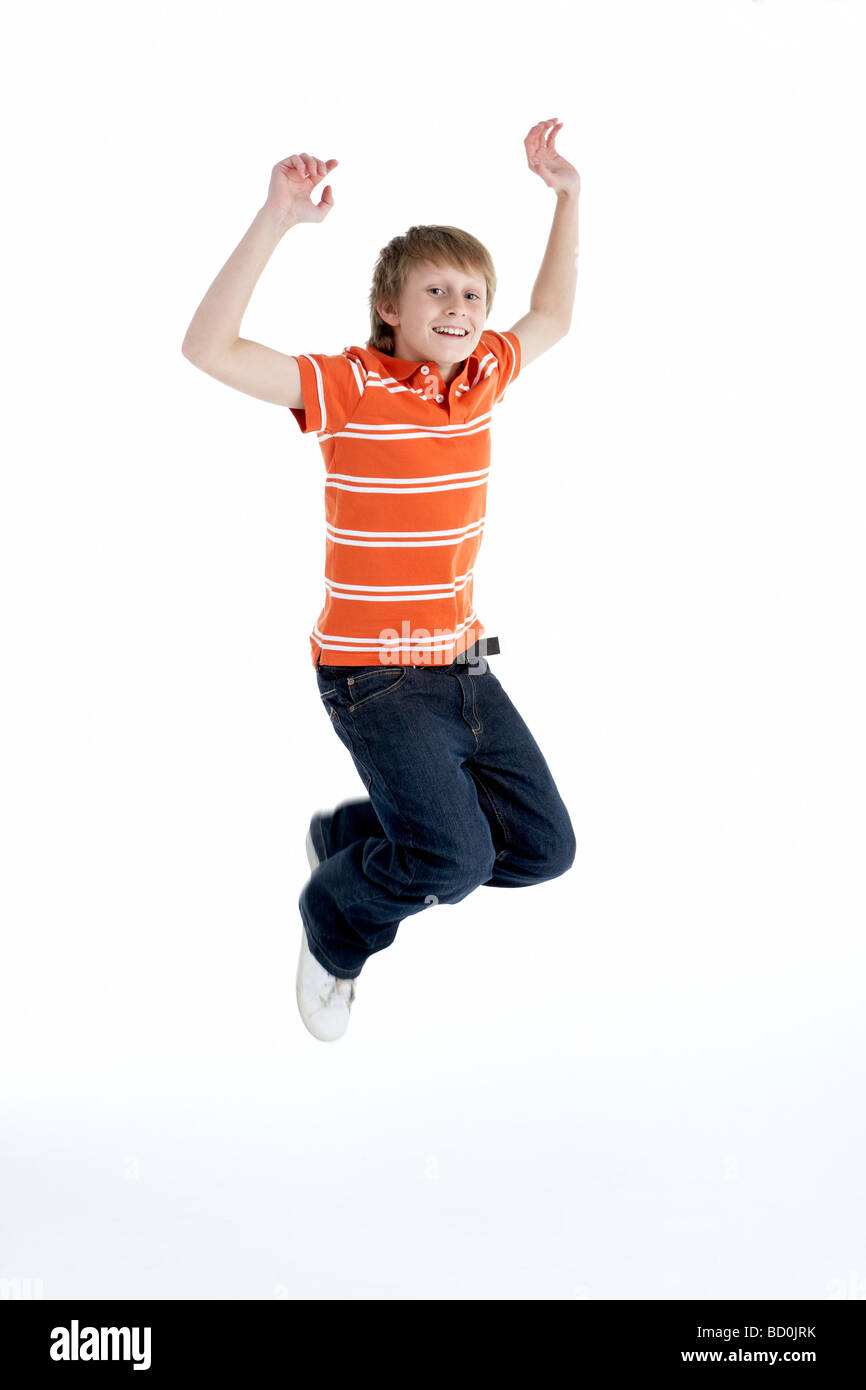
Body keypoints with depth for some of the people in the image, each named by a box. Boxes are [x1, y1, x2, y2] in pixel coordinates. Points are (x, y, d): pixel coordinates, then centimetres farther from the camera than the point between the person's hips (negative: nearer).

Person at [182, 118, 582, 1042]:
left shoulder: (481, 379, 6)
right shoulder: (346, 388, -12)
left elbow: (553, 317, 25)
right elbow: (209, 348, -23)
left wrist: (567, 197, 18)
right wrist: (276, 221, -30)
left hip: (463, 663, 7)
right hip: (374, 675, -7)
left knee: (544, 848, 10)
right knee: (455, 859, -21)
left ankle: (347, 835, 29)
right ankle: (334, 925, 13)